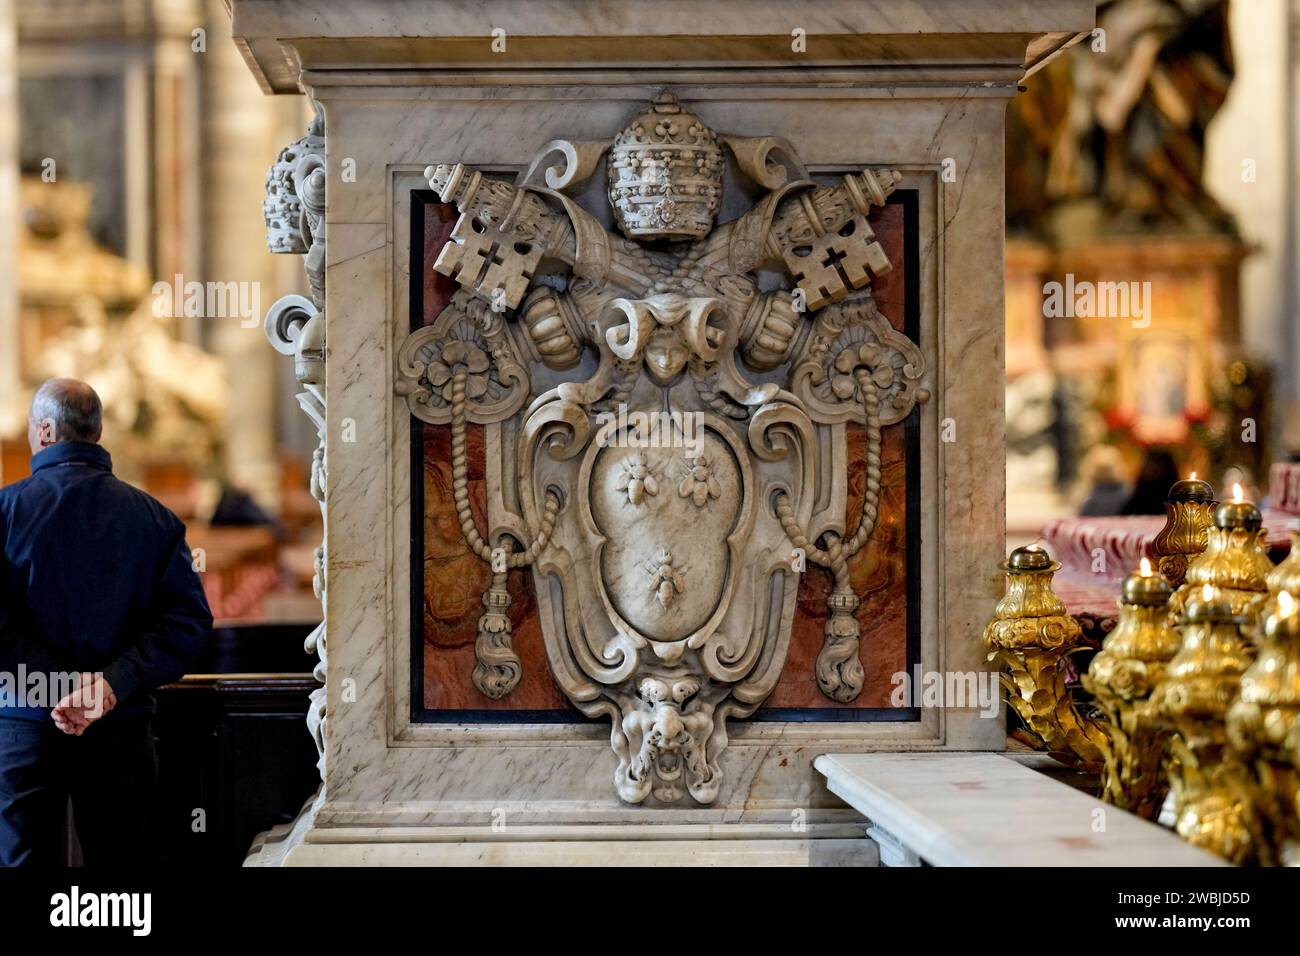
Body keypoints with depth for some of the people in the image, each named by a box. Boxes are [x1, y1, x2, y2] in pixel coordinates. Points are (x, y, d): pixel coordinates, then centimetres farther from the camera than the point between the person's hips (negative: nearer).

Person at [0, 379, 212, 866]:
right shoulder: (155, 516, 5)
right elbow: (190, 620, -4)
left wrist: (58, 685, -16)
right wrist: (113, 682, -12)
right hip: (122, 728, 3)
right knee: (122, 857, 10)